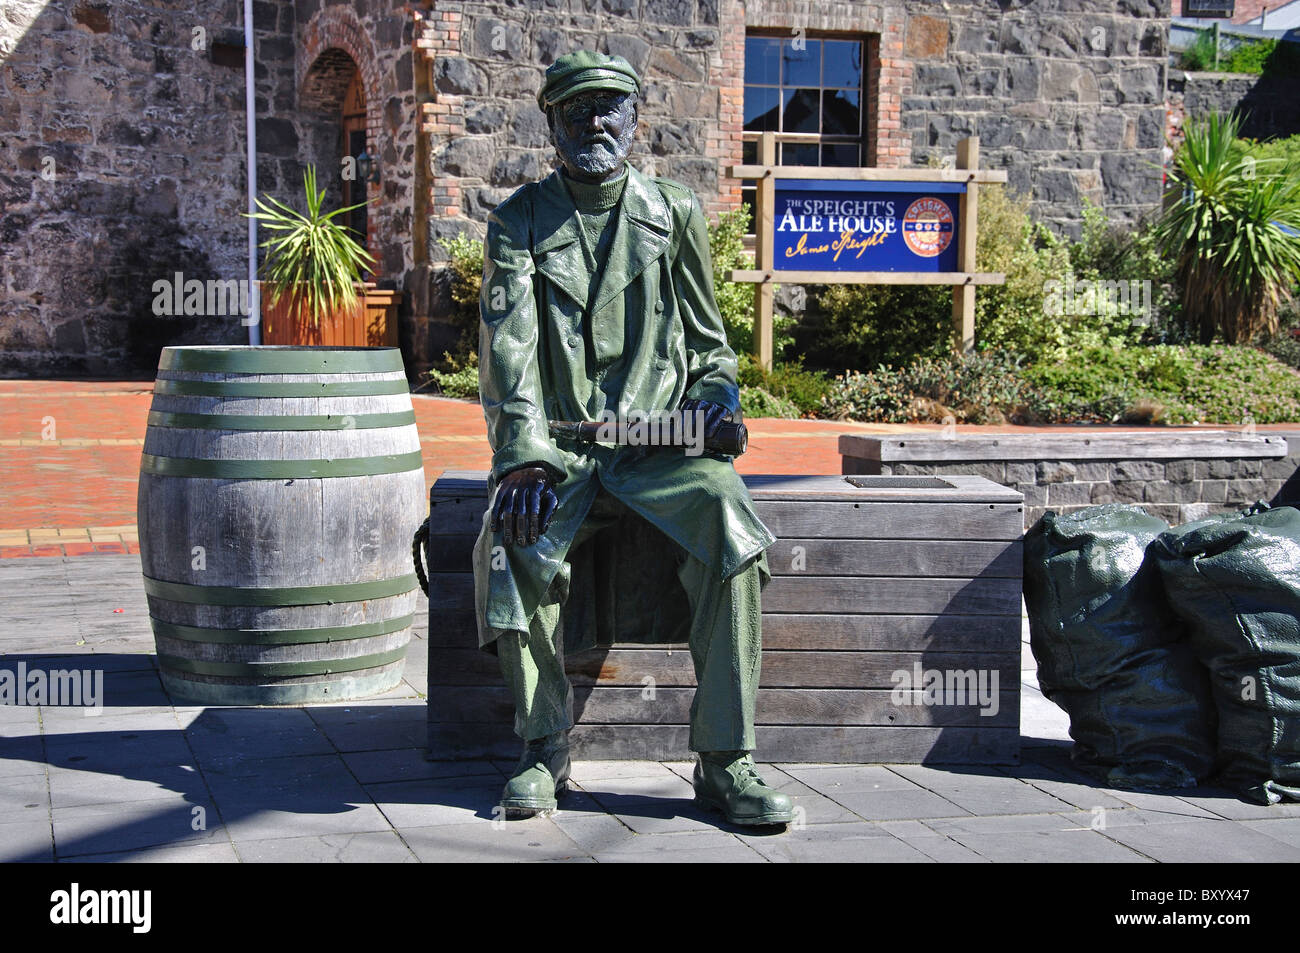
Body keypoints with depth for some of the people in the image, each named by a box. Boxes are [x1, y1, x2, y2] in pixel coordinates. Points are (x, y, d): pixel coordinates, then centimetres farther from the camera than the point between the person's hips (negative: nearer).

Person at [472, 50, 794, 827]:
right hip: (559, 451, 0)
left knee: (726, 511, -31)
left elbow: (708, 340, 19)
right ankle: (547, 749, -14)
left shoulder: (674, 214, 12)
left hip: (659, 445, 1)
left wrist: (715, 391, -3)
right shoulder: (520, 223, 8)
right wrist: (524, 457, -20)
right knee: (514, 532, -32)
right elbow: (508, 347, -6)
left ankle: (725, 760, -26)